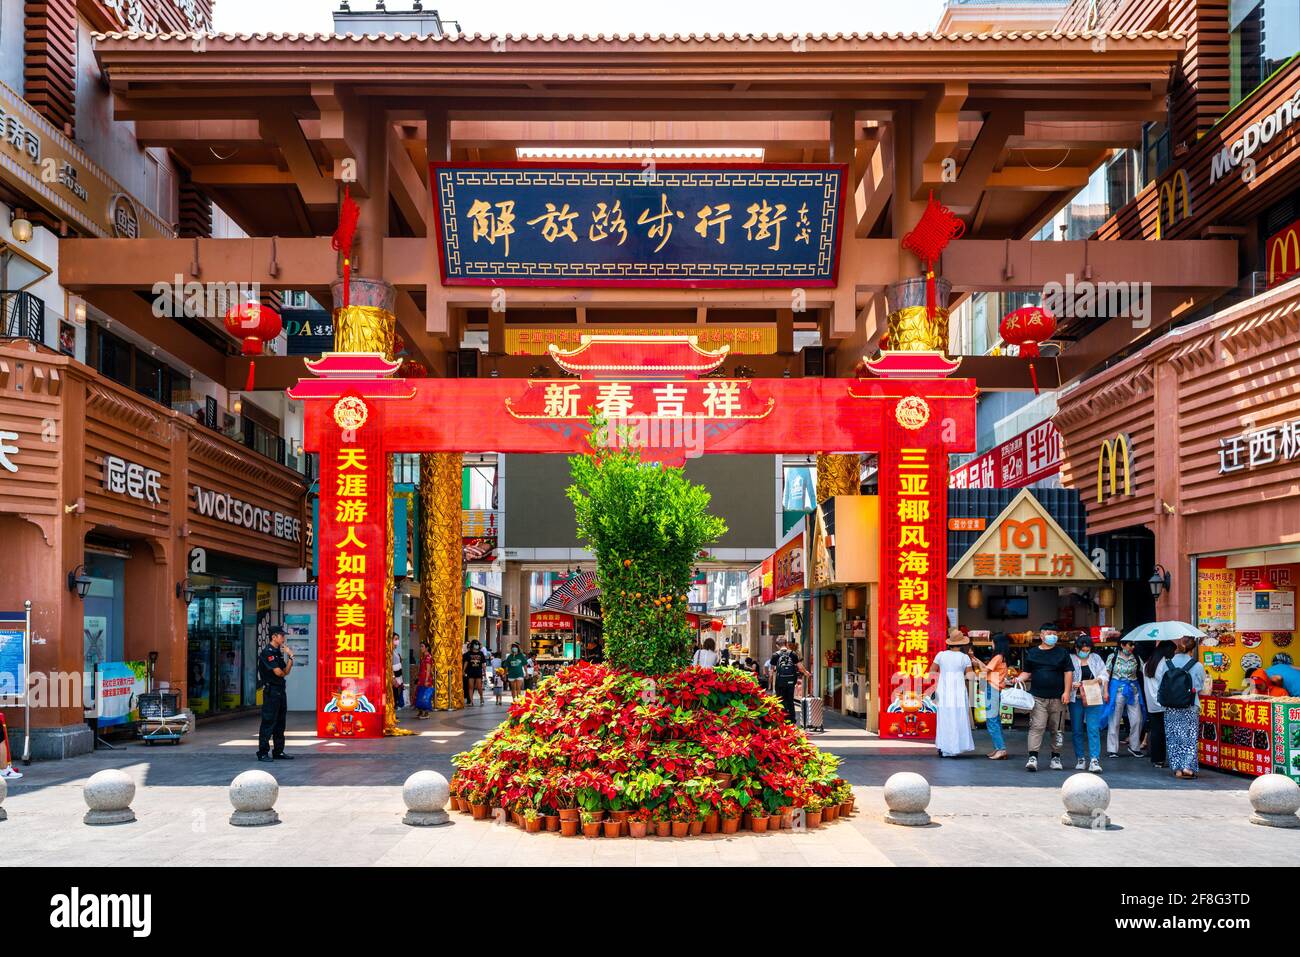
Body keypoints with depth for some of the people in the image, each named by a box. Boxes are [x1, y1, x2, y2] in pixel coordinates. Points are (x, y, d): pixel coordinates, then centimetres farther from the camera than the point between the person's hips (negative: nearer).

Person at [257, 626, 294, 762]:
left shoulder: (278, 652, 16)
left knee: (280, 722, 12)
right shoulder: (267, 652, -12)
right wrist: (282, 673, 2)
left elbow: (286, 671, 10)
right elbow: (278, 672, -18)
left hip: (280, 691, 9)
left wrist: (290, 657, 0)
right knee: (268, 722, -7)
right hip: (271, 691, -9)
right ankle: (263, 752, -4)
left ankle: (278, 751, 18)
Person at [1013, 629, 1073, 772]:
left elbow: (1068, 673, 4)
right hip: (1038, 697, 0)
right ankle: (1033, 757, -15)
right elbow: (1027, 672, 15)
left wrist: (1067, 692, -5)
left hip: (1057, 698, 1)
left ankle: (1056, 757, 18)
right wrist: (1020, 678, -6)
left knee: (1056, 729, 7)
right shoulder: (1032, 653, 11)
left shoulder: (1062, 653, 8)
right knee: (1036, 727, -10)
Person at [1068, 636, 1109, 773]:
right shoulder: (1070, 660, 2)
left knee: (1093, 729, -9)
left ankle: (1094, 760, -14)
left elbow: (1104, 674, 16)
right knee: (1077, 730, 5)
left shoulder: (1096, 658, 12)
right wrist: (1073, 685, -18)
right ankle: (1080, 759, 16)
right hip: (1076, 699, -1)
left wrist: (1105, 691, 0)